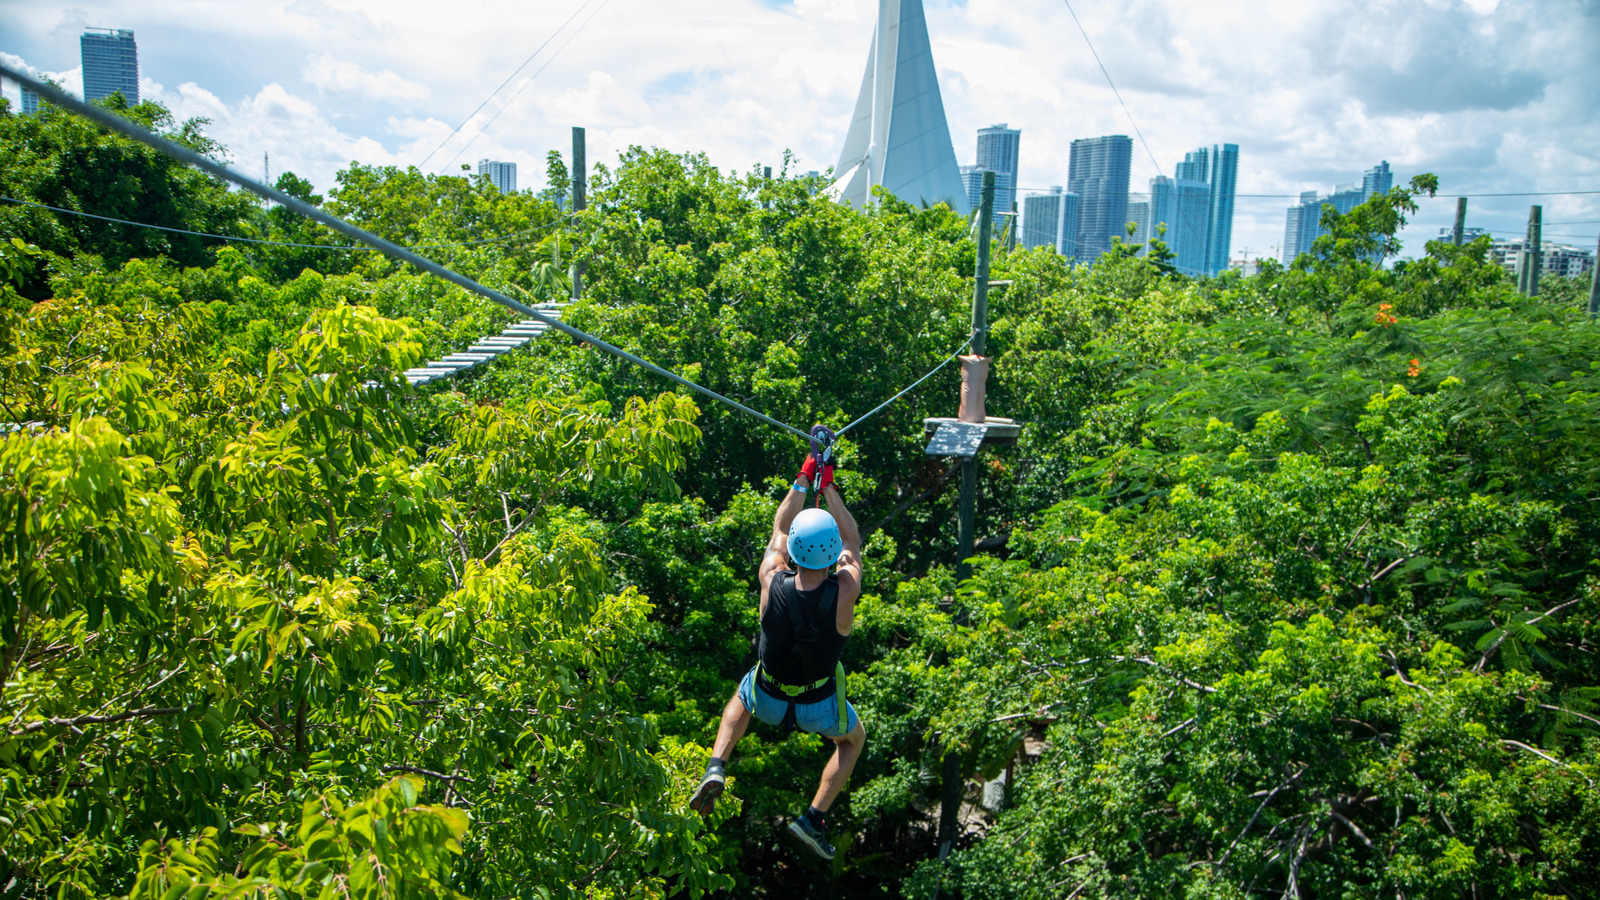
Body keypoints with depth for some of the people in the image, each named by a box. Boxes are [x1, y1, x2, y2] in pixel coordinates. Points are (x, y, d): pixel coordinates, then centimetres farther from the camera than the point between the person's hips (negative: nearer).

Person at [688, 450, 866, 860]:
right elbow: (852, 542, -9)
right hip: (819, 707, -1)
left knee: (740, 698, 37)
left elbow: (779, 529, -5)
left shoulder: (773, 582, -26)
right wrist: (829, 488, -3)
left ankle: (716, 768, 14)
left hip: (768, 700, 2)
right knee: (854, 739, 31)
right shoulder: (844, 593, -30)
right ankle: (814, 818, 16)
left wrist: (803, 481, 3)